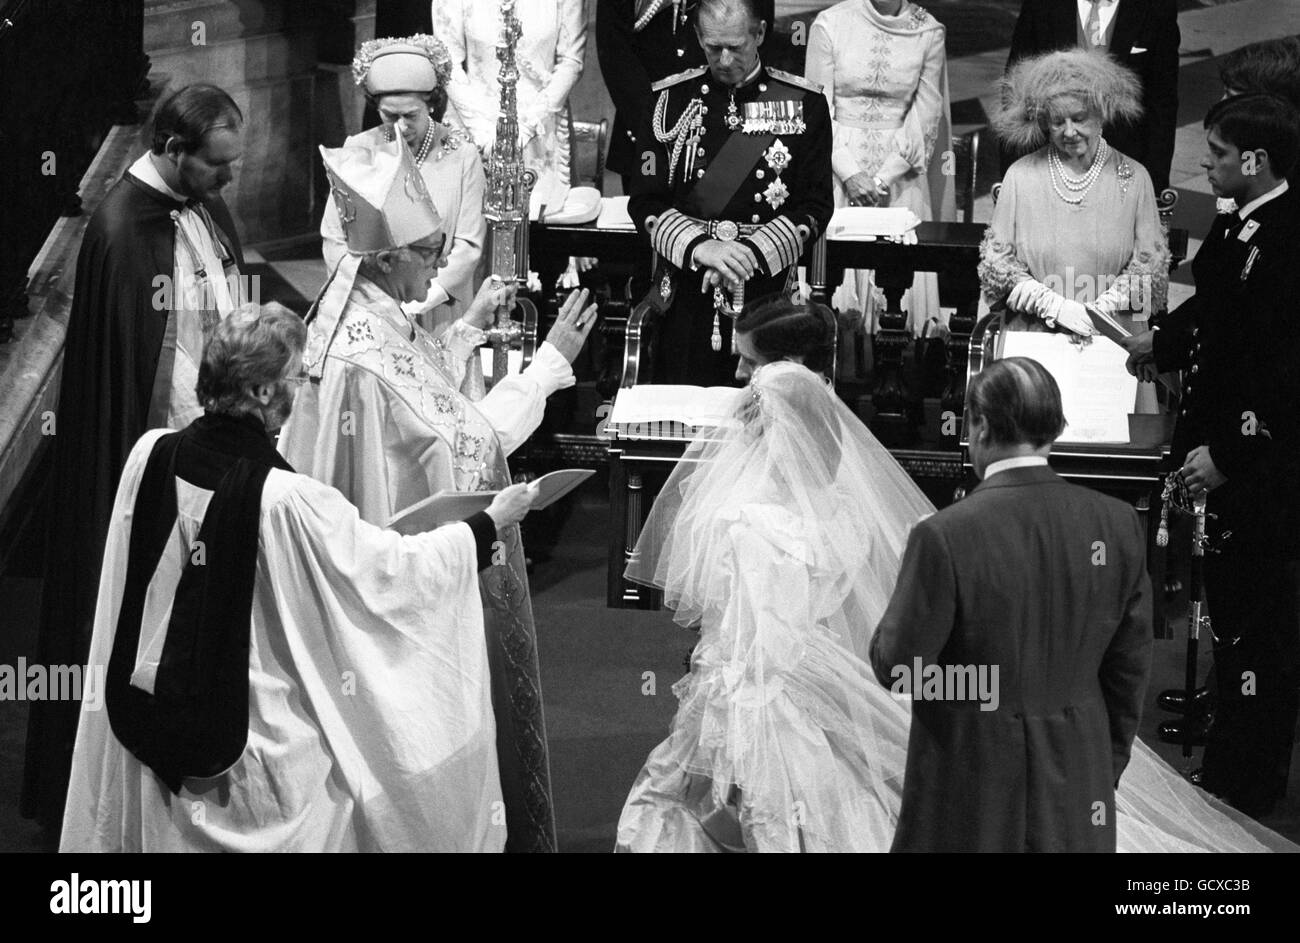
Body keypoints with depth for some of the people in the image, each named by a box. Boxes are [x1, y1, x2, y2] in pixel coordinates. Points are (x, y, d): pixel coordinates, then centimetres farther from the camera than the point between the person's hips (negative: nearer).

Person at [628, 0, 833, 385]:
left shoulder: (804, 104, 1)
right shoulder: (671, 99, 4)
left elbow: (816, 205, -1)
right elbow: (646, 201, 1)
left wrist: (753, 251, -15)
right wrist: (699, 247, -16)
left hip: (770, 286, -1)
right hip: (687, 293, 1)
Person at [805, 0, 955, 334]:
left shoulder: (928, 32, -1)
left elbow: (926, 116, -2)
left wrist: (884, 178, -10)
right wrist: (850, 173, -12)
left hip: (901, 167, 1)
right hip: (839, 165, 0)